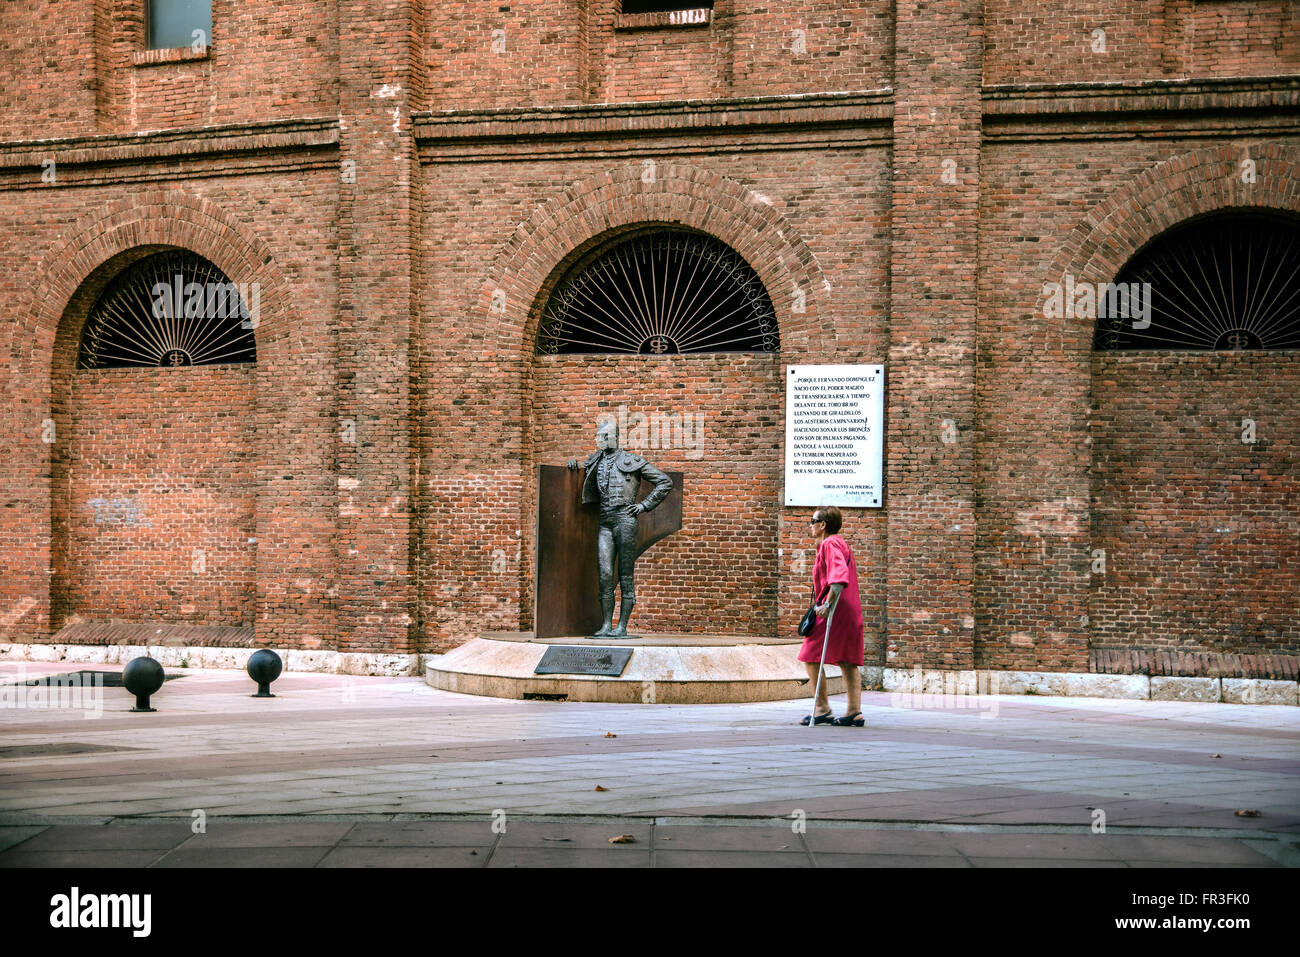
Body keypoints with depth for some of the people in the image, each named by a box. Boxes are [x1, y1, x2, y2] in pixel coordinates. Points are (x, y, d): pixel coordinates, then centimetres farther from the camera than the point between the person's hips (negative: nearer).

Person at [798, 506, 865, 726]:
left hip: (835, 611, -10)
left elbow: (839, 577, -25)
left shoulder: (830, 544, -10)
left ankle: (822, 709, -3)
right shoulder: (839, 543, 22)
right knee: (848, 661, 5)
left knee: (811, 657, -3)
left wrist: (827, 604, -28)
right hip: (851, 611, 10)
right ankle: (855, 712, 2)